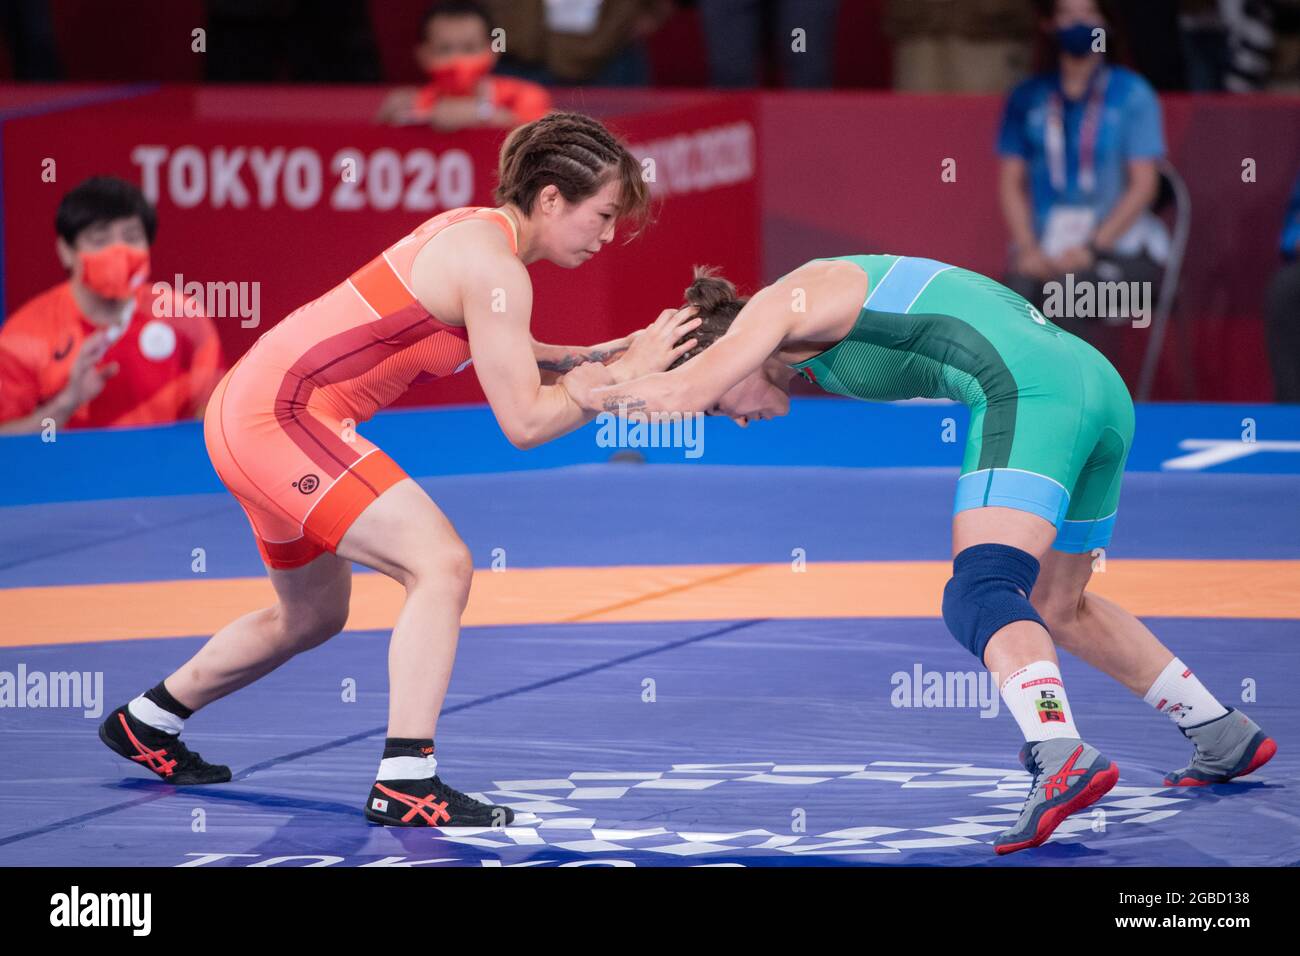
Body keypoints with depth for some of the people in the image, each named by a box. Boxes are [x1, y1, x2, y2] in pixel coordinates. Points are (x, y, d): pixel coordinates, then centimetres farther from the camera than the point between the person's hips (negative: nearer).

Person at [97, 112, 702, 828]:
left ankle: (146, 726, 43)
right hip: (285, 414, -11)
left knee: (312, 618, 26)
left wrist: (599, 357, 11)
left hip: (252, 408, 11)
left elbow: (502, 360, 24)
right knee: (441, 564, -19)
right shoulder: (495, 268, -18)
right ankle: (405, 783, -22)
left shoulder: (476, 231, 11)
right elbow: (524, 421, -18)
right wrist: (625, 374, -10)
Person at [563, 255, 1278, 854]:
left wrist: (594, 390, 9)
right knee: (1058, 610, 24)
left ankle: (1061, 755, -46)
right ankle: (1225, 737, 32)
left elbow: (682, 393, -9)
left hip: (1026, 385, -10)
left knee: (980, 594, -20)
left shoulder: (782, 302, 4)